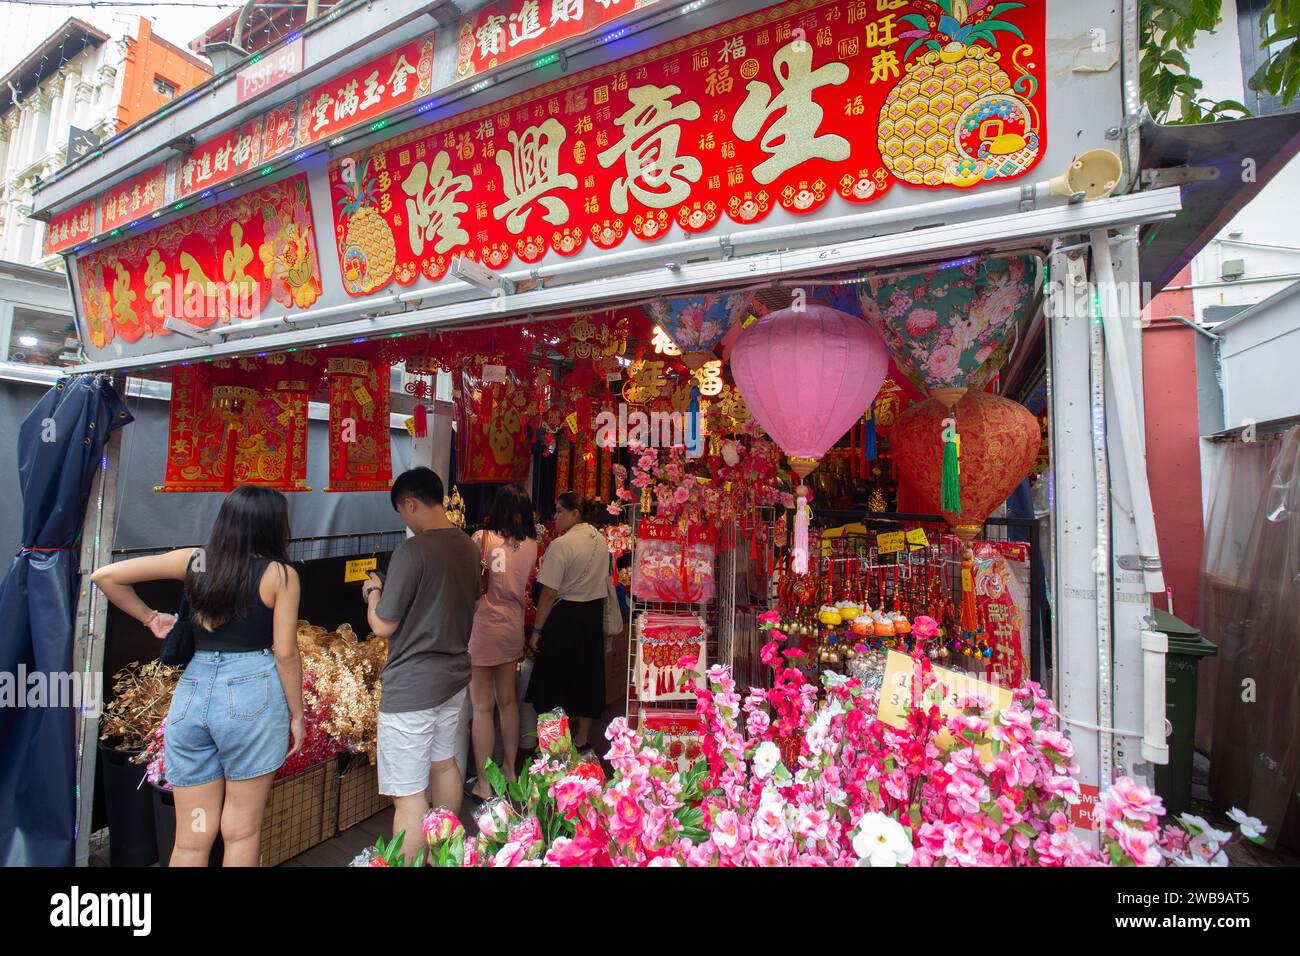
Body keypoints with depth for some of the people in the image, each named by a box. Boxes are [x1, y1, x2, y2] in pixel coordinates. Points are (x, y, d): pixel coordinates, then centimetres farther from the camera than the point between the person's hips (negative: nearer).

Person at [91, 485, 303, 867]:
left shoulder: (192, 561, 5)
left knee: (191, 838, 16)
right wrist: (296, 712, 3)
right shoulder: (280, 574, -7)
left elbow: (106, 576, 9)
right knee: (241, 831, 10)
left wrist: (150, 618, 19)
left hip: (191, 692, 5)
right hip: (251, 694, -4)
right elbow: (285, 653, -7)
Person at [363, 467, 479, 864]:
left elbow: (382, 626, -17)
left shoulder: (412, 551, -21)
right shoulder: (468, 547, 2)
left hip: (412, 687, -8)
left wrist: (374, 590, 2)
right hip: (455, 675, 8)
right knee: (444, 762, 24)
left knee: (409, 794, 3)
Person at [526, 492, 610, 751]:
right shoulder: (601, 540, 4)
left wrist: (537, 630, -11)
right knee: (588, 674, 16)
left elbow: (549, 593, -19)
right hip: (594, 613, 7)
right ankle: (582, 738, 31)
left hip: (566, 615, -7)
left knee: (554, 679, 9)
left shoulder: (561, 544, -19)